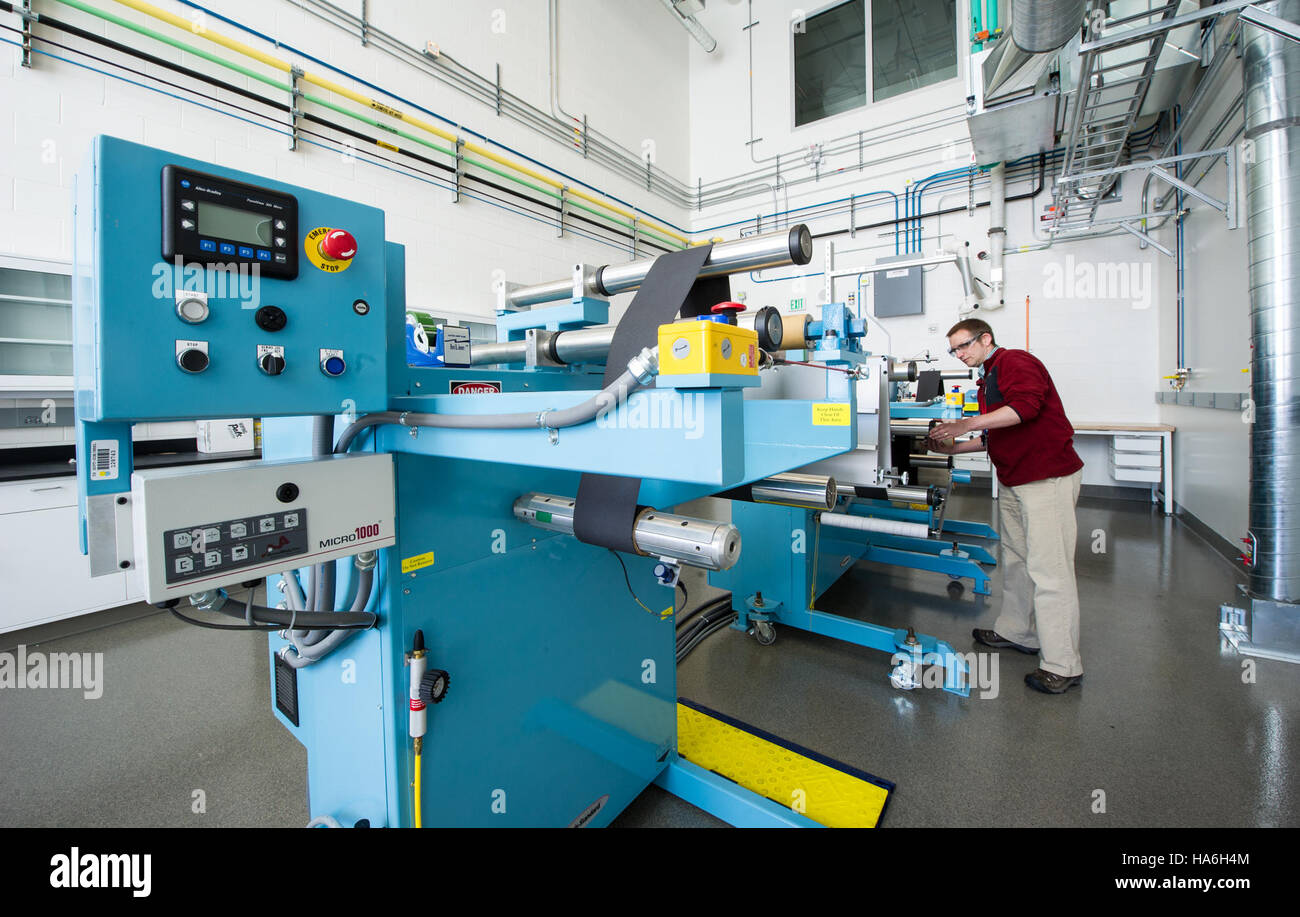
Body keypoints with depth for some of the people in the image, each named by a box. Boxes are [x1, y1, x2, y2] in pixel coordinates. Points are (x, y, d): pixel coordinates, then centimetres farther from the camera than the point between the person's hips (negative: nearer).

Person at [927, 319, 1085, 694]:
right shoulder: (987, 379, 21)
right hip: (1014, 481, 10)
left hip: (1048, 479, -10)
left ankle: (1062, 665, 0)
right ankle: (1016, 632, 30)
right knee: (1015, 559, 16)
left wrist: (969, 424, -28)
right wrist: (954, 448, 12)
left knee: (1048, 568, -9)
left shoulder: (1016, 362, -9)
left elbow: (1026, 405, -29)